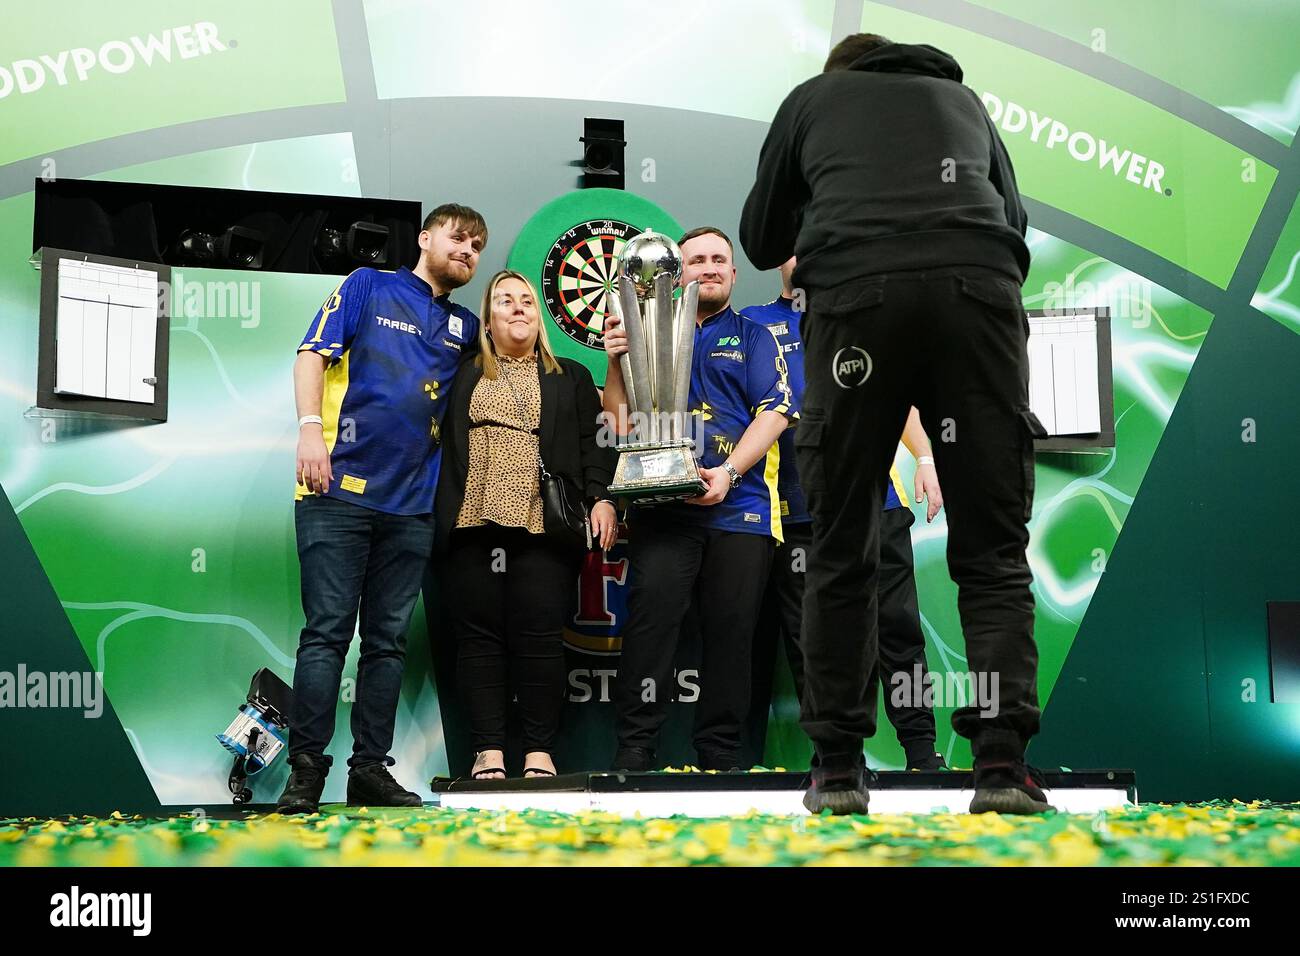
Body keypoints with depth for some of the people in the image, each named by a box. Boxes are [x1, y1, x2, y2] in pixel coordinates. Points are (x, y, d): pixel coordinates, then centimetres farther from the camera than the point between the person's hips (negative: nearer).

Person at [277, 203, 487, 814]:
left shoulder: (465, 327, 19)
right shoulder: (368, 288, 7)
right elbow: (312, 355, -1)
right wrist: (310, 428, -15)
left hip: (412, 506, 5)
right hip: (339, 492, -4)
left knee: (388, 641, 6)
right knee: (327, 632, -7)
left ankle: (370, 769, 12)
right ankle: (305, 770, -3)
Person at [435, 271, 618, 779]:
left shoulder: (571, 378, 19)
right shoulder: (463, 376, 19)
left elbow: (594, 444, 12)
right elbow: (441, 443, 17)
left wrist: (601, 498, -2)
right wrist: (439, 515, 6)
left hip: (543, 523, -1)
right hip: (474, 522, 1)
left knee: (539, 634, -6)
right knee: (480, 634, -2)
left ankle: (540, 751, -1)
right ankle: (488, 750, 2)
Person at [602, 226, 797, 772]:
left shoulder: (753, 339, 15)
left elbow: (774, 413, 2)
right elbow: (620, 419, 14)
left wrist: (728, 472, -12)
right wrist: (615, 363, -4)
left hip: (739, 504, 0)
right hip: (662, 505, 0)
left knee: (731, 629, 0)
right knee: (651, 618, -13)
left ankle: (720, 755, 7)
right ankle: (634, 748, -10)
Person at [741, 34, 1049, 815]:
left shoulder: (812, 98, 29)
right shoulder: (962, 95, 34)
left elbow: (763, 241, 32)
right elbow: (1016, 218, 36)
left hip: (858, 293, -1)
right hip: (979, 293, 1)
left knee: (842, 551, 8)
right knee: (992, 549, 5)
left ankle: (838, 765, 9)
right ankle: (1002, 759, -6)